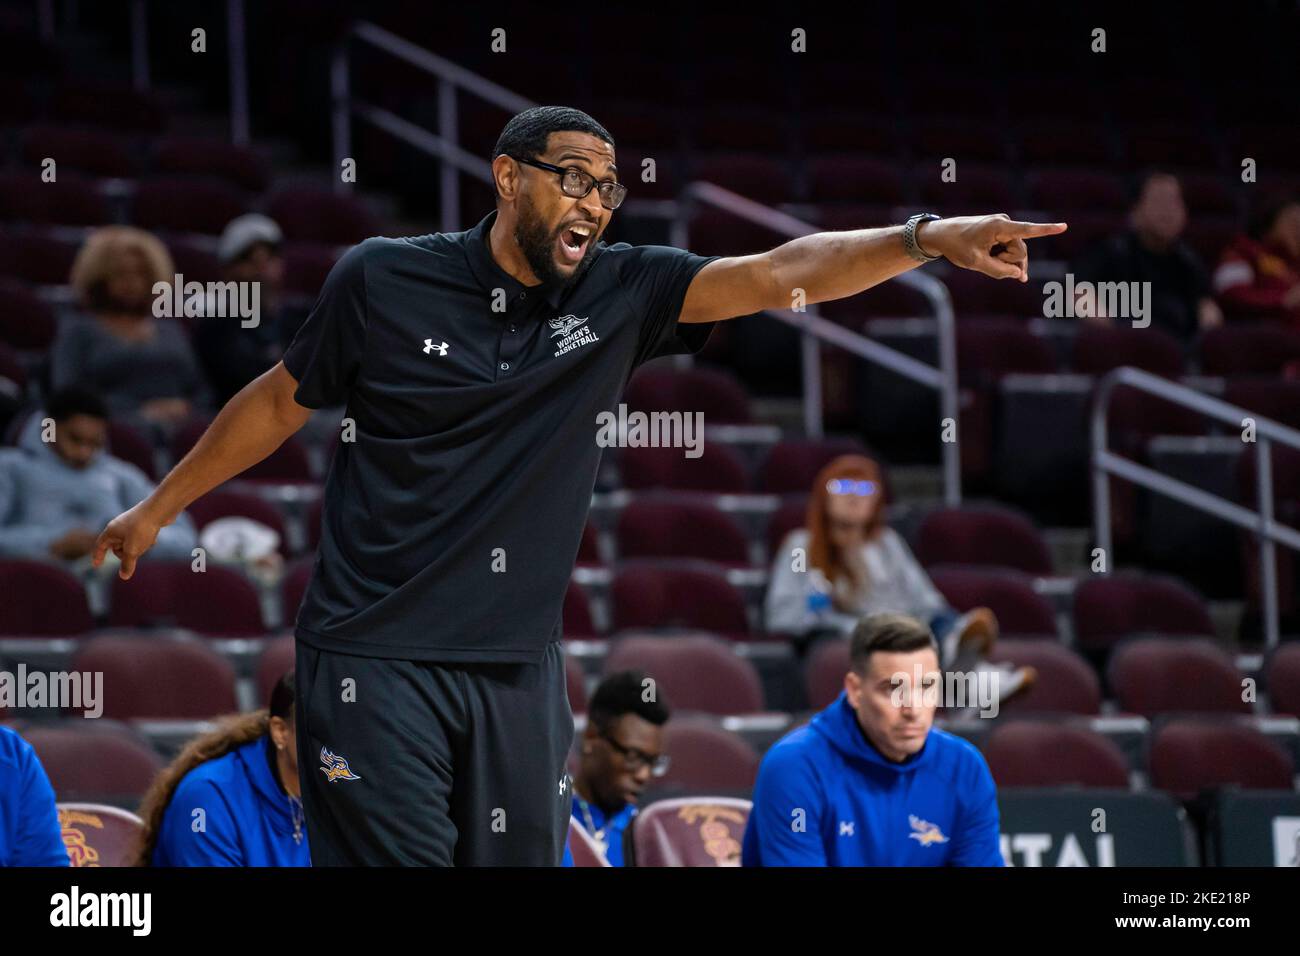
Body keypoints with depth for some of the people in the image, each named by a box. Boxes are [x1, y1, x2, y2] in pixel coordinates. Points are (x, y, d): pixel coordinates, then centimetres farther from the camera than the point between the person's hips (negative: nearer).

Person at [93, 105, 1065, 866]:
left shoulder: (621, 296, 2)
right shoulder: (382, 280, -3)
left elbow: (785, 271, -8)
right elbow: (282, 401, 11)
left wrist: (927, 237, -22)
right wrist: (158, 509, 19)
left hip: (518, 670, 3)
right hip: (374, 661, -3)